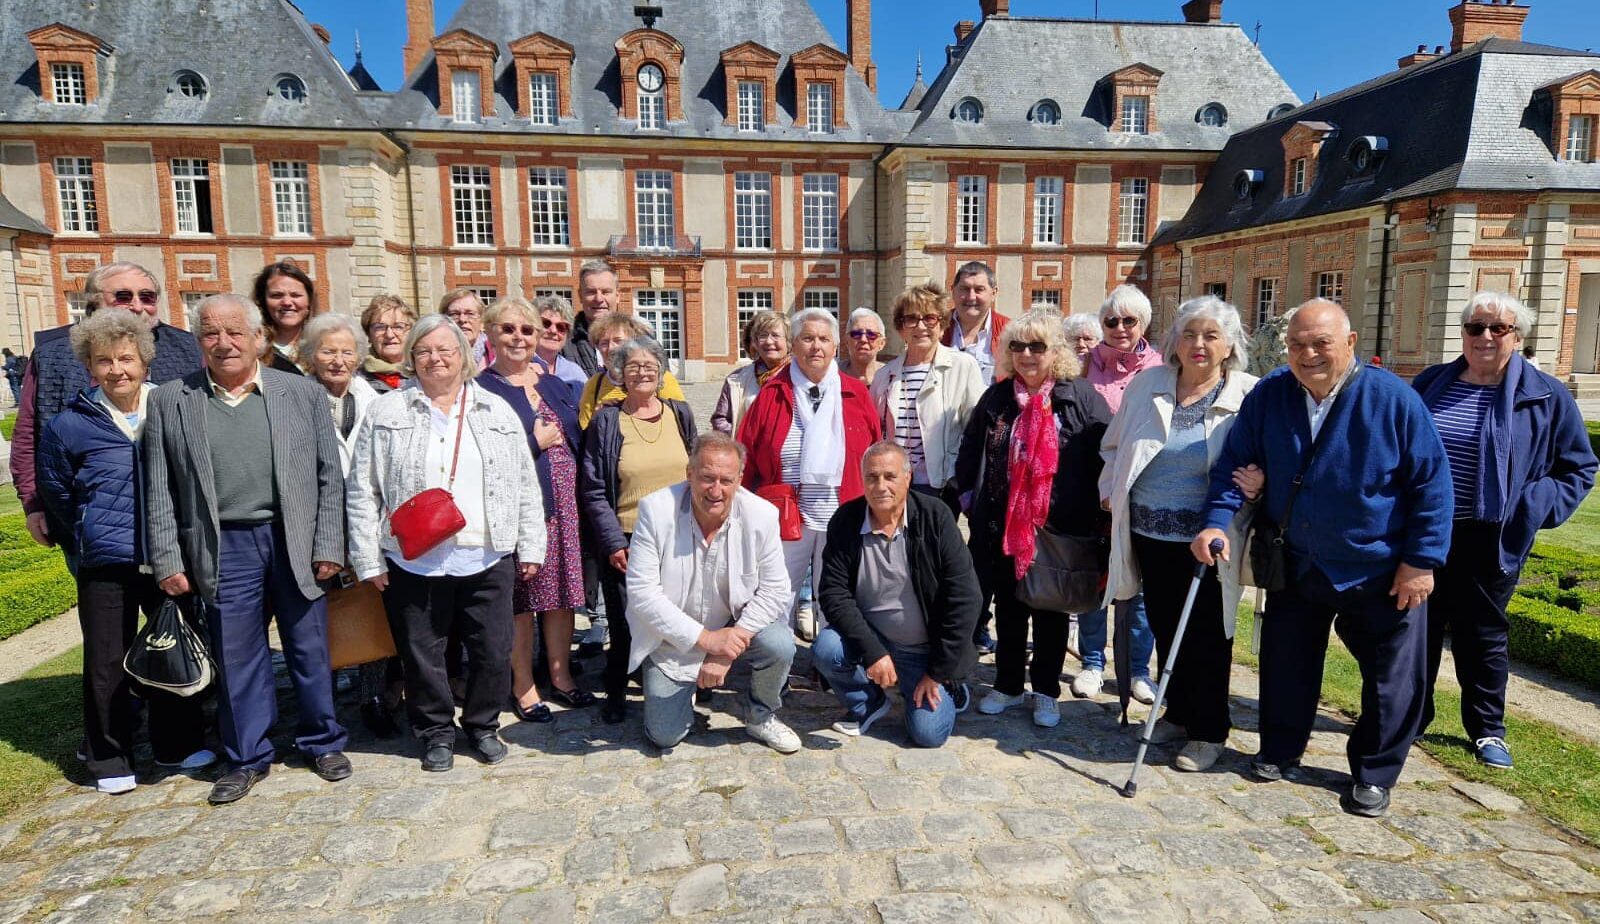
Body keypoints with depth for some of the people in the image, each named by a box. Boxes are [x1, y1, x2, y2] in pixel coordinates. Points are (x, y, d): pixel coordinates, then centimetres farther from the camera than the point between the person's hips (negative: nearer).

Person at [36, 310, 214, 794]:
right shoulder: (69, 426, -4)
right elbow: (56, 495, 10)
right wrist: (92, 539, 11)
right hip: (106, 567, -1)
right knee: (107, 662, 7)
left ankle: (178, 745, 27)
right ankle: (109, 759, 24)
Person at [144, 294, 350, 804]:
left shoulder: (304, 393, 2)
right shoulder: (170, 402, 5)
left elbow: (329, 476, 1)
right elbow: (158, 491, 5)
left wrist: (328, 546, -4)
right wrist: (167, 561, 0)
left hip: (295, 542, 0)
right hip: (224, 548, 1)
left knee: (310, 651, 10)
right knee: (235, 658, 9)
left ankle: (322, 742, 28)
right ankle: (248, 757, 27)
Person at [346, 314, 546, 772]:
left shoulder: (497, 412, 8)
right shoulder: (385, 413, 3)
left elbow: (526, 487, 9)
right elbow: (362, 491, 2)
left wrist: (530, 547, 4)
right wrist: (369, 559, -3)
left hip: (487, 559, 1)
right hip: (413, 561, -1)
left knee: (494, 652, 8)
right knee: (422, 655, 10)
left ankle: (483, 725, 31)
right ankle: (437, 732, 31)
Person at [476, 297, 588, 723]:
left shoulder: (553, 384, 14)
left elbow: (579, 439, 18)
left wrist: (556, 437, -1)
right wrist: (535, 442, -11)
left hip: (563, 502, 5)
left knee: (562, 590, 11)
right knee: (520, 596, 3)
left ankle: (561, 675, 26)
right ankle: (522, 684, 19)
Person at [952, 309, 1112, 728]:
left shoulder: (1081, 397, -4)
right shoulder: (996, 397, 6)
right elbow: (969, 450, 14)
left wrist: (1099, 511, -6)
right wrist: (968, 494, 9)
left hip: (1059, 528, -3)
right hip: (1003, 527, 3)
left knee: (1051, 612, 11)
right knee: (1008, 608, 14)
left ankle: (1046, 692, 26)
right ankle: (1008, 686, 29)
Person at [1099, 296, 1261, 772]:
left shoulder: (1249, 396, -6)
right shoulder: (1146, 384, 4)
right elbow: (1114, 446, 14)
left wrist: (1259, 484, -21)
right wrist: (1111, 491, 6)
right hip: (1150, 533, 4)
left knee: (1207, 635, 6)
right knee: (1165, 627, 15)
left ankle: (1208, 731, 23)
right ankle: (1178, 713, 34)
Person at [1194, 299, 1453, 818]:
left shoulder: (1393, 399, -15)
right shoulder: (1268, 396, -8)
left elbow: (1431, 483, -10)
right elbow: (1233, 464, -2)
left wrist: (1422, 561, -12)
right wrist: (1217, 522, -17)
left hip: (1379, 571, -2)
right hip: (1296, 565, 3)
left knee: (1390, 677, 10)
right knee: (1286, 664, 14)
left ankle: (1374, 774, 30)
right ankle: (1280, 754, 33)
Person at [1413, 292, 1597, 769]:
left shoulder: (1547, 397, -1)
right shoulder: (1431, 384, 6)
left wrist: (1532, 509, -10)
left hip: (1488, 543, -2)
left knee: (1482, 636, 10)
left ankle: (1488, 730, 28)